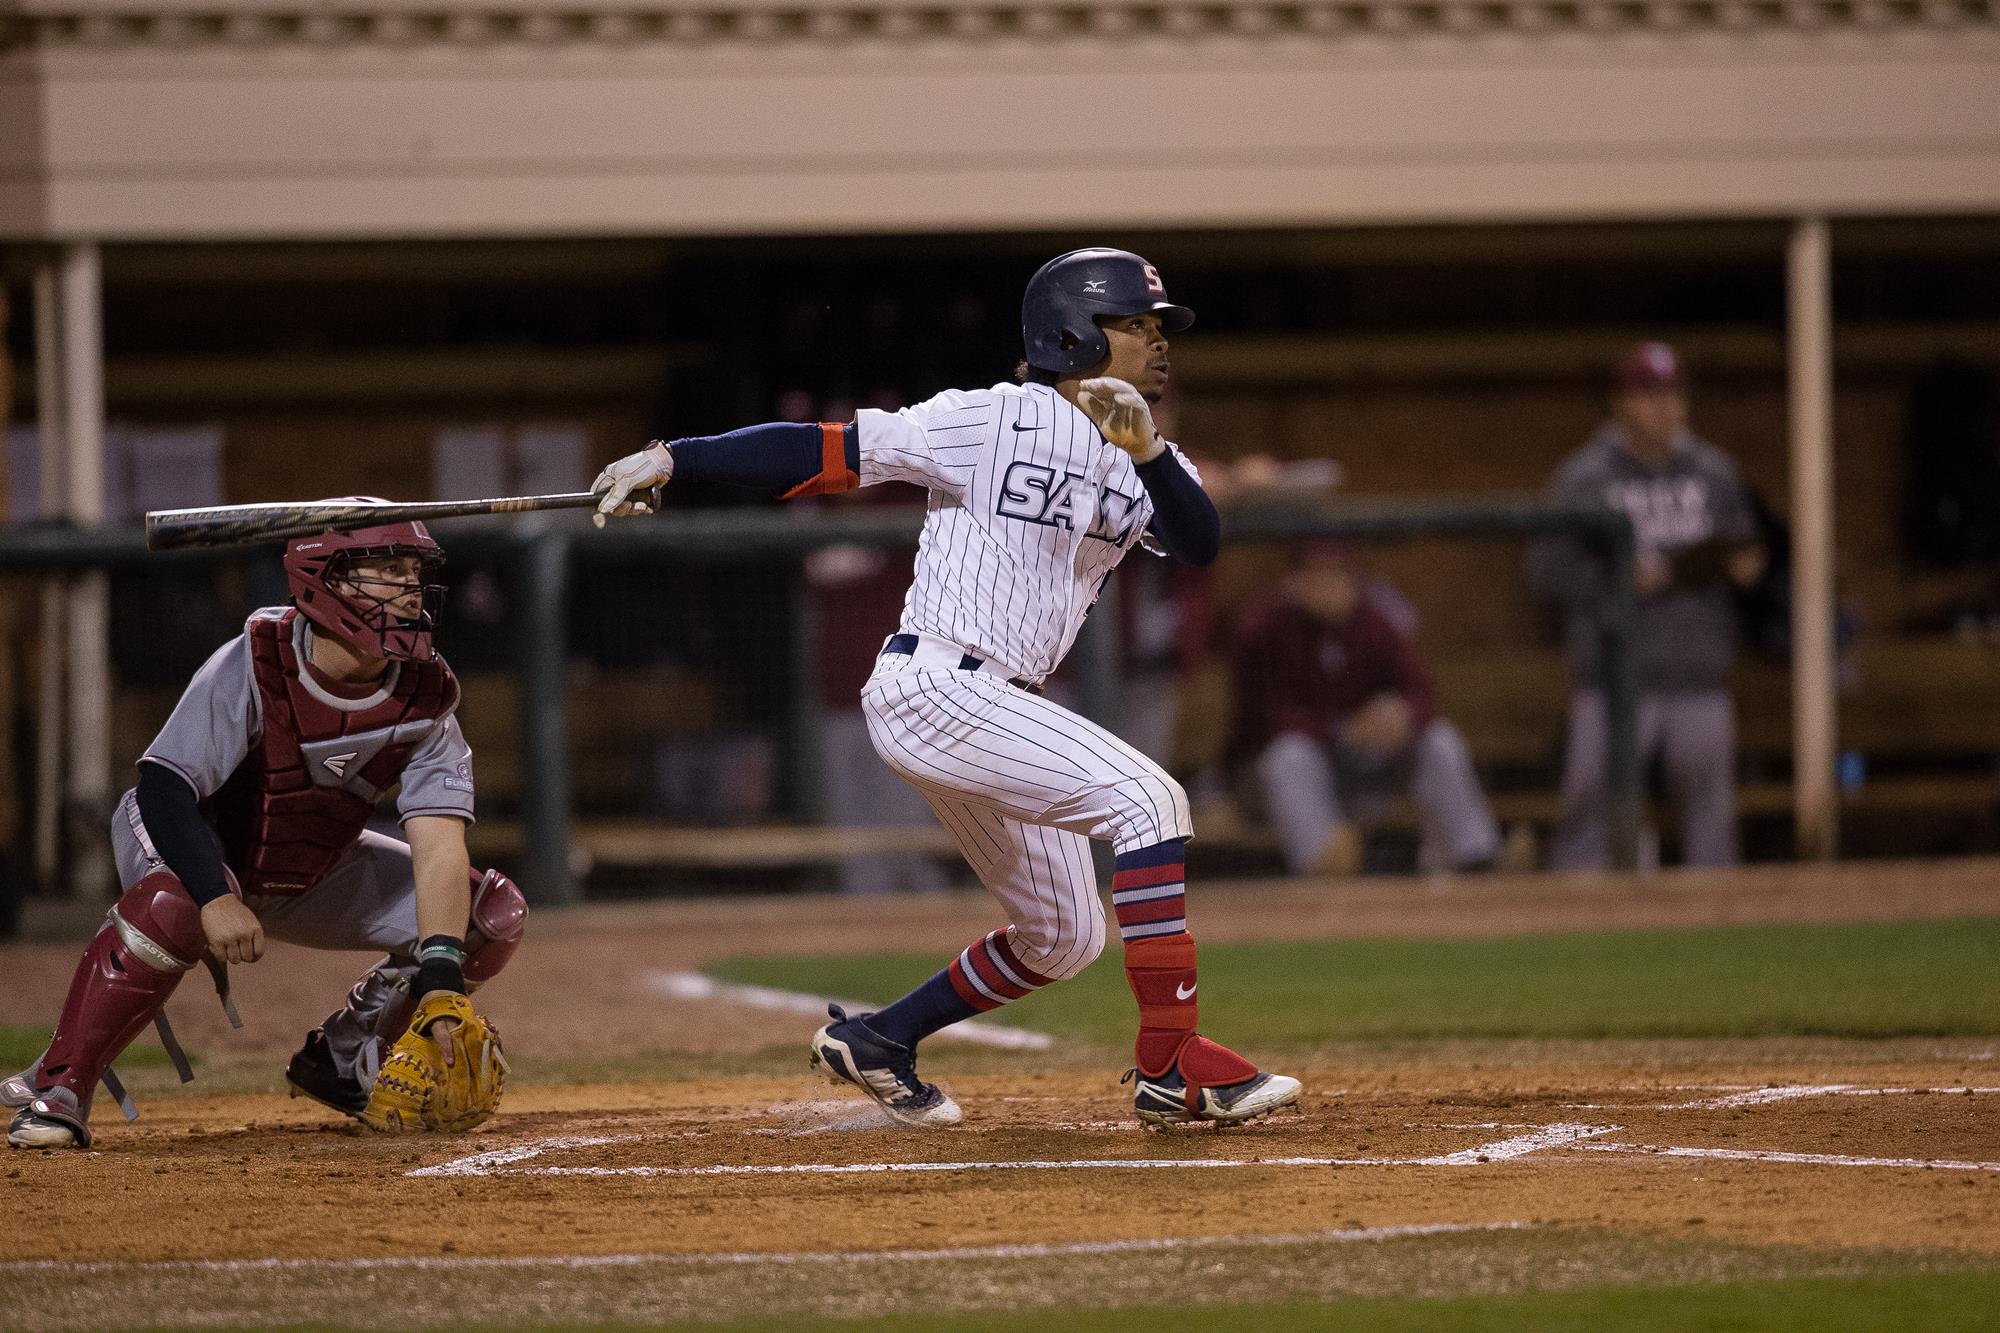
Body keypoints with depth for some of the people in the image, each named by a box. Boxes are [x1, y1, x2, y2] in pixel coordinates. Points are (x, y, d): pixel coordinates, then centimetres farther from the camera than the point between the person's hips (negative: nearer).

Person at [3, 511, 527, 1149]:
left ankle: (343, 1061, 10)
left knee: (494, 915, -7)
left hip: (311, 870, 5)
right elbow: (164, 787, -35)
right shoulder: (255, 666, -29)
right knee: (175, 905, -41)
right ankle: (56, 1089, -29)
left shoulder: (424, 696, -18)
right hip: (186, 842, -5)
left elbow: (438, 844, -26)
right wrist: (217, 899, -50)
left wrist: (440, 979, -40)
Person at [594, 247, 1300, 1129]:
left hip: (1000, 708, 9)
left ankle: (875, 1042, 28)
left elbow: (1199, 543, -7)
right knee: (1146, 798, -22)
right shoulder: (993, 422, -10)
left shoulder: (1134, 460, 10)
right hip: (934, 688, -9)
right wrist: (672, 459, -18)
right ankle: (1171, 1066, -25)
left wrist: (1146, 450, -23)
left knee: (1064, 938, 14)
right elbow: (827, 451, -12)